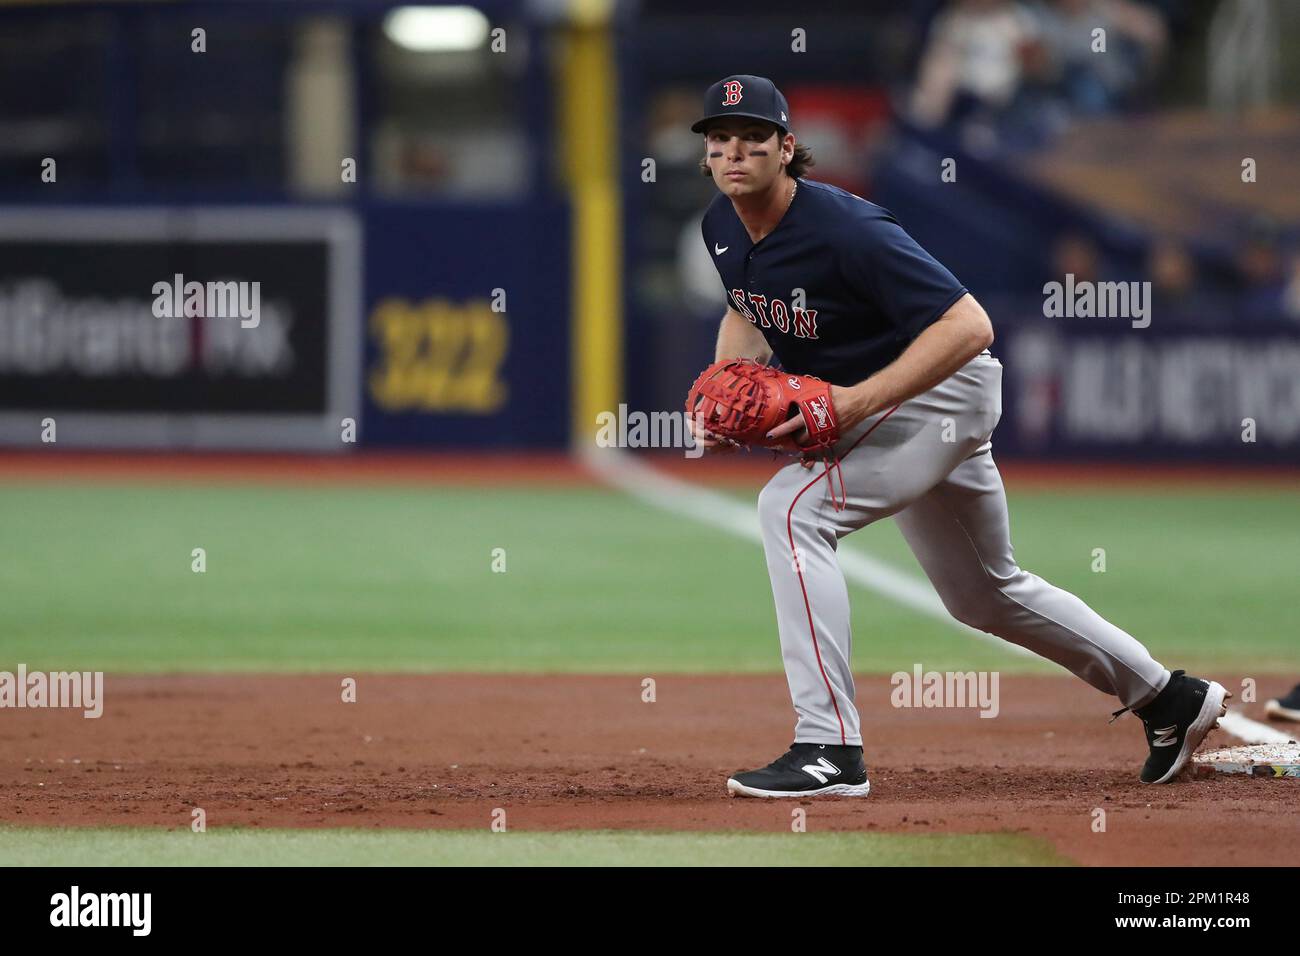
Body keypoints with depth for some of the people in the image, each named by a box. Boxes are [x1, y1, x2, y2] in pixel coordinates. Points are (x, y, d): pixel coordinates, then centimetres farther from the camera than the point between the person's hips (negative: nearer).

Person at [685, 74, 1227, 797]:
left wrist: (856, 401, -36)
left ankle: (830, 750, -28)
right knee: (984, 595, 20)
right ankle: (1170, 698, 38)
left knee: (793, 509, -27)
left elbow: (968, 326, -32)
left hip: (944, 387, -10)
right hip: (864, 404, 10)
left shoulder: (847, 230, -29)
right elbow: (747, 313, 18)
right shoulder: (723, 227, -4)